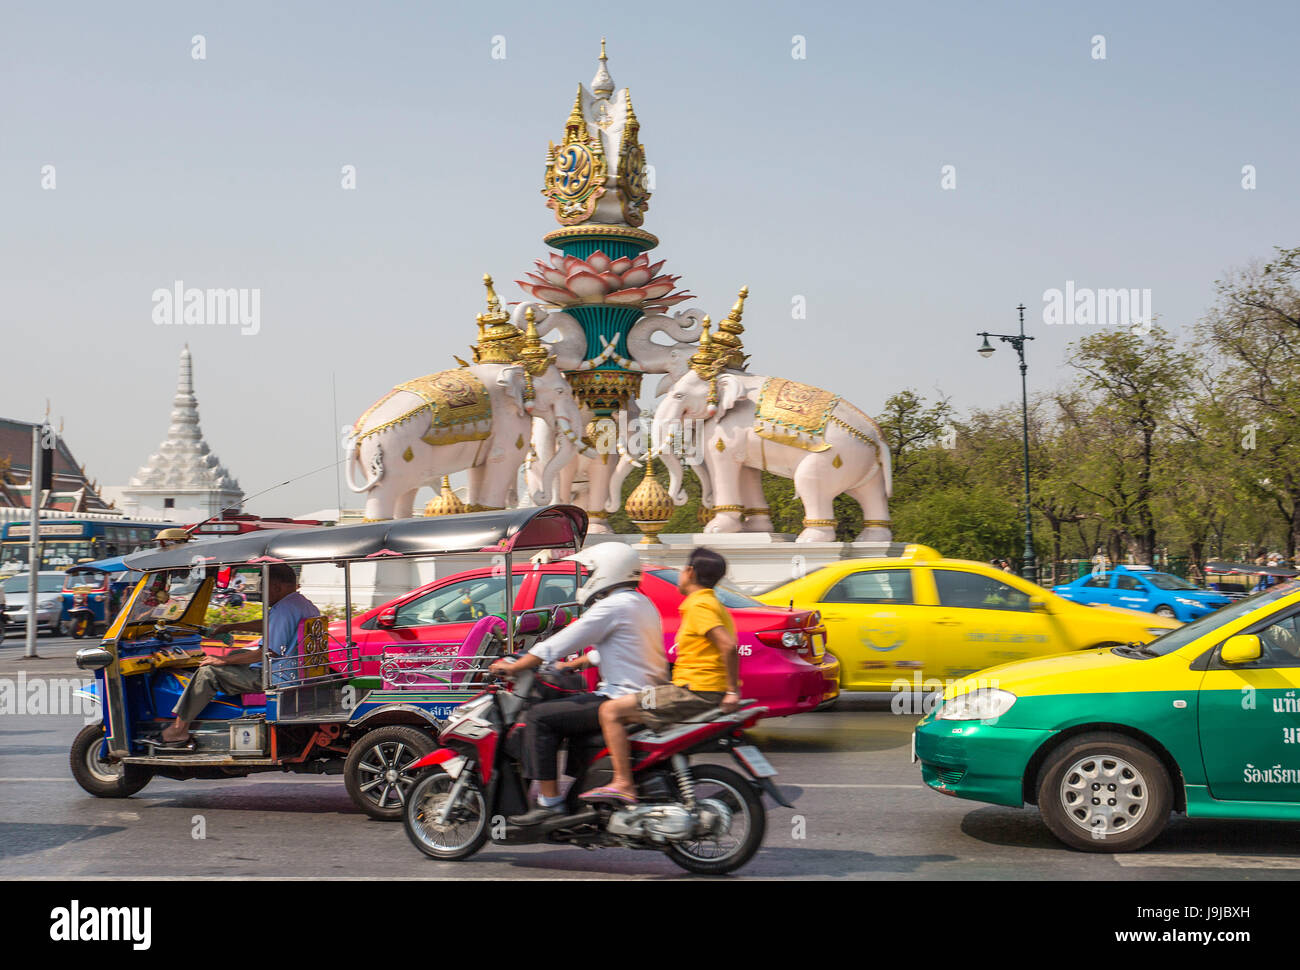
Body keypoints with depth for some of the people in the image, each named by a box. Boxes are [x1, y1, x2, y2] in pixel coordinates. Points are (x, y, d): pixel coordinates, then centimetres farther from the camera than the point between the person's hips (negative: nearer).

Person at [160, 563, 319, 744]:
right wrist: (232, 627, 24)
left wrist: (224, 660, -16)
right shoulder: (306, 604, 11)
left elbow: (267, 653, -24)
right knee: (236, 654, 29)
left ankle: (179, 727, 0)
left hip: (277, 678, -11)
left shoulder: (283, 609, -21)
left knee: (209, 671, -8)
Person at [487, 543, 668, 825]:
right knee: (564, 709, 24)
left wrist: (513, 666, -4)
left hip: (622, 700, -10)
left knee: (539, 717, -9)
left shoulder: (613, 606, -12)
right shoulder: (642, 603, 18)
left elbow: (560, 643, -12)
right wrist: (571, 665, 30)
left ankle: (549, 800, -13)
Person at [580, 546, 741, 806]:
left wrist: (732, 691, -22)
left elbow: (729, 645, -25)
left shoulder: (698, 605, -12)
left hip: (694, 692, -10)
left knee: (611, 710, -11)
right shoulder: (712, 603, 18)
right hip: (706, 692, 10)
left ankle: (623, 784, -17)